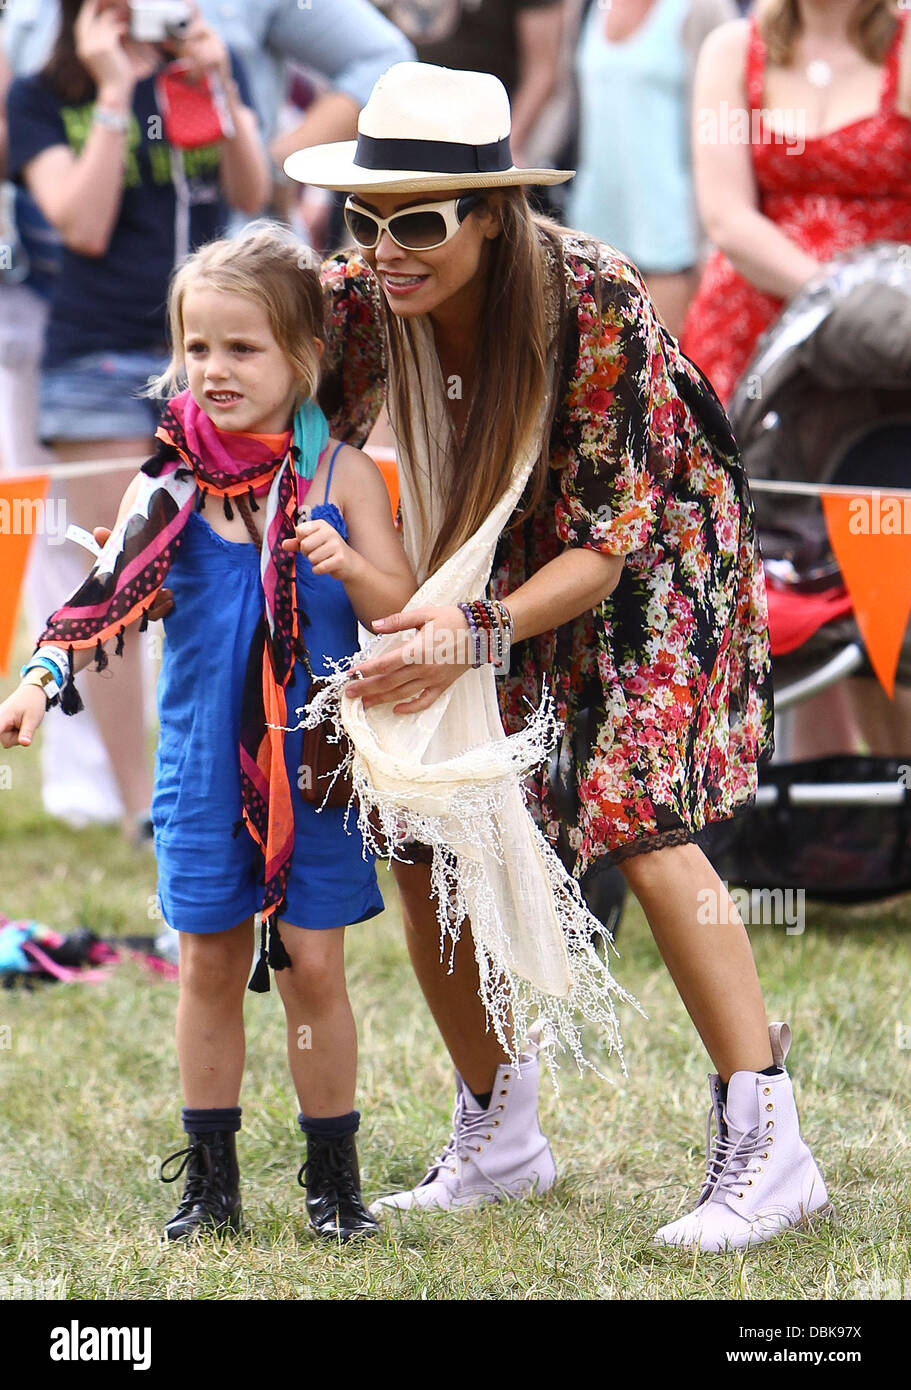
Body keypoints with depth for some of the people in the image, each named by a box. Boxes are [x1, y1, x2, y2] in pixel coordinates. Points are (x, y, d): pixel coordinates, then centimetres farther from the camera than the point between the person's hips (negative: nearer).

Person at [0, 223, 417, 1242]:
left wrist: (351, 565, -22)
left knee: (312, 964, 2)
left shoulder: (339, 475, -4)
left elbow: (402, 612, -3)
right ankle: (210, 1177, 19)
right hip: (202, 764, 2)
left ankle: (333, 1176, 15)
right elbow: (106, 594, -1)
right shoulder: (171, 481, -1)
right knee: (209, 963, 8)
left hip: (317, 765, -2)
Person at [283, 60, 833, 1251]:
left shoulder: (598, 305, -32)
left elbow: (607, 547, -29)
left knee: (636, 813, -22)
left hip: (652, 558, -5)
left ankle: (766, 1148, -19)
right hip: (486, 570, 5)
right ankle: (498, 1141, 14)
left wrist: (475, 631, -46)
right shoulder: (354, 305, -20)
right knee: (424, 837, -5)